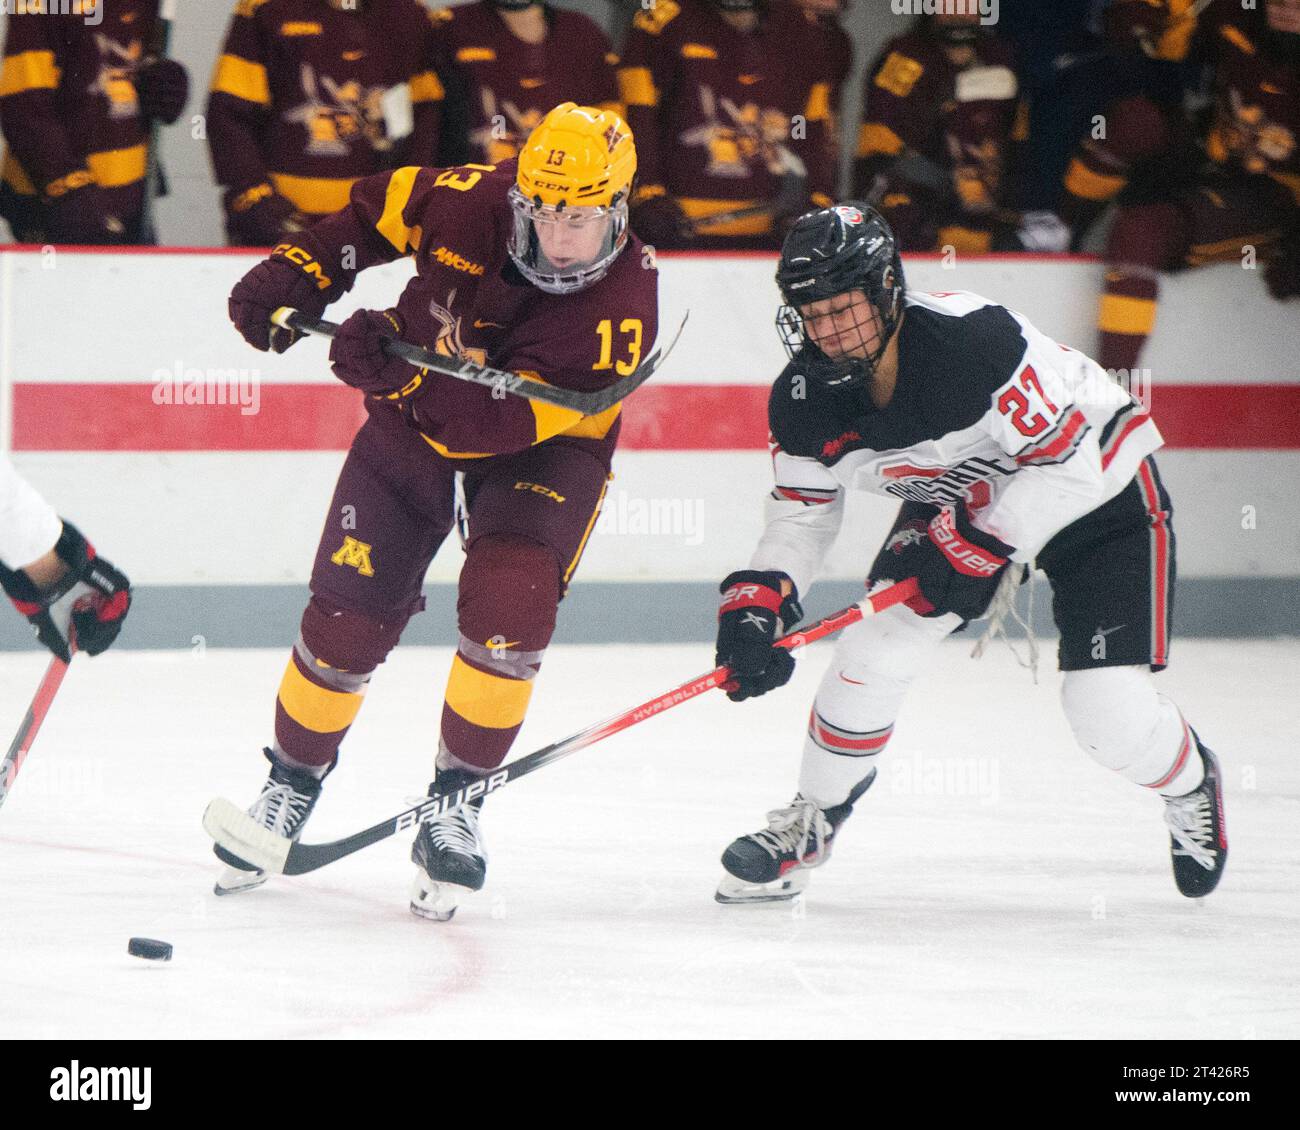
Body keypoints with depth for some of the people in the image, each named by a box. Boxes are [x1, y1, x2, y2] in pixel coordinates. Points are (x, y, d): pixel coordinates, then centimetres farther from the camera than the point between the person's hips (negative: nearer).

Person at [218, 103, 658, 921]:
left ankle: (456, 801, -7)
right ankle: (293, 782, 22)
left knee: (508, 606, -25)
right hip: (414, 422, 3)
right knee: (349, 612, -2)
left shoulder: (622, 302, -30)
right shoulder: (467, 201, -22)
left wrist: (395, 374, -47)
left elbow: (500, 421, -36)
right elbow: (375, 212, 1)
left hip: (543, 445, -2)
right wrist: (295, 277, -9)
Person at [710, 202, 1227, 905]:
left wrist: (978, 546, -32)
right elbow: (799, 515, -3)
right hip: (960, 498, 5)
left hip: (1097, 483, -5)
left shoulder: (977, 340, -37)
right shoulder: (805, 399, -16)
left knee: (1106, 709, -12)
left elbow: (1070, 456, -31)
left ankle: (1189, 786, 22)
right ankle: (811, 821, 10)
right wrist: (753, 608, -18)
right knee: (875, 648, -12)